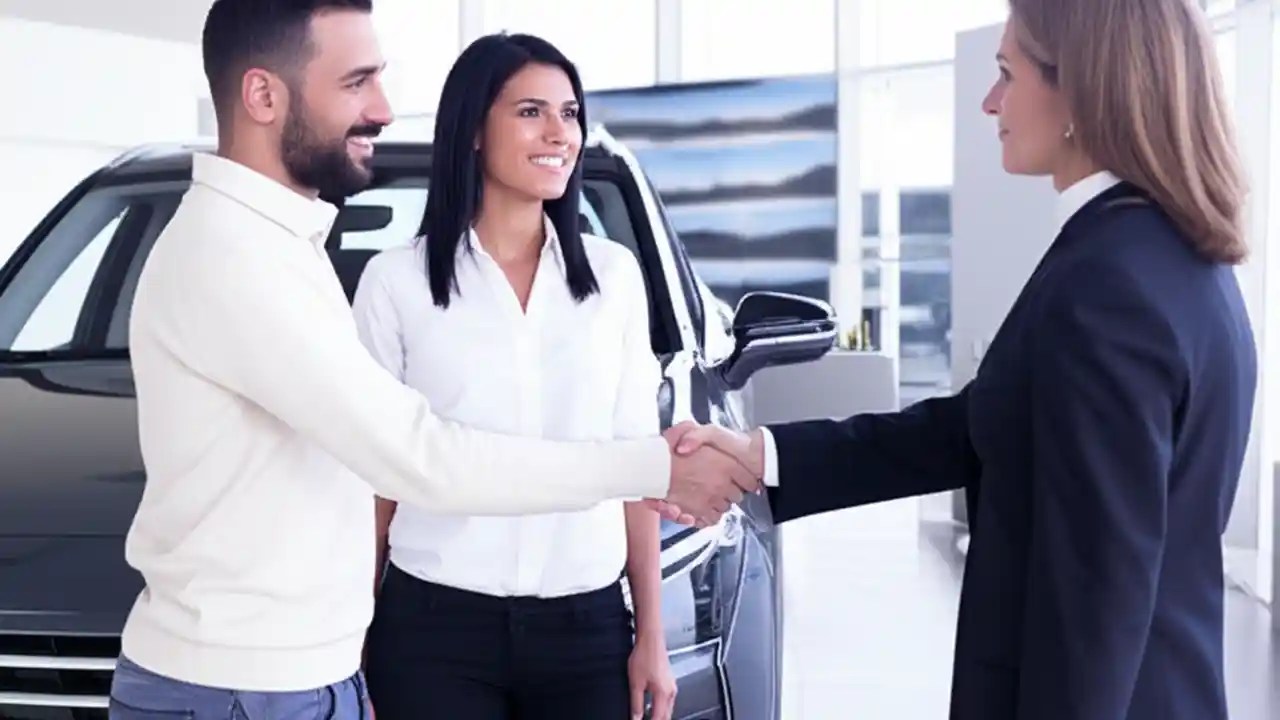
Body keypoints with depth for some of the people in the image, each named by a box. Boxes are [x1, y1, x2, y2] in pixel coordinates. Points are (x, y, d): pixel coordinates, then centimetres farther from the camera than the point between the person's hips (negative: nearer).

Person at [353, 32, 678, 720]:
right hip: (435, 625, -2)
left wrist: (652, 634, 5)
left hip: (587, 625, 2)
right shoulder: (397, 280, -3)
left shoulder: (614, 273, 4)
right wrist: (358, 640, 2)